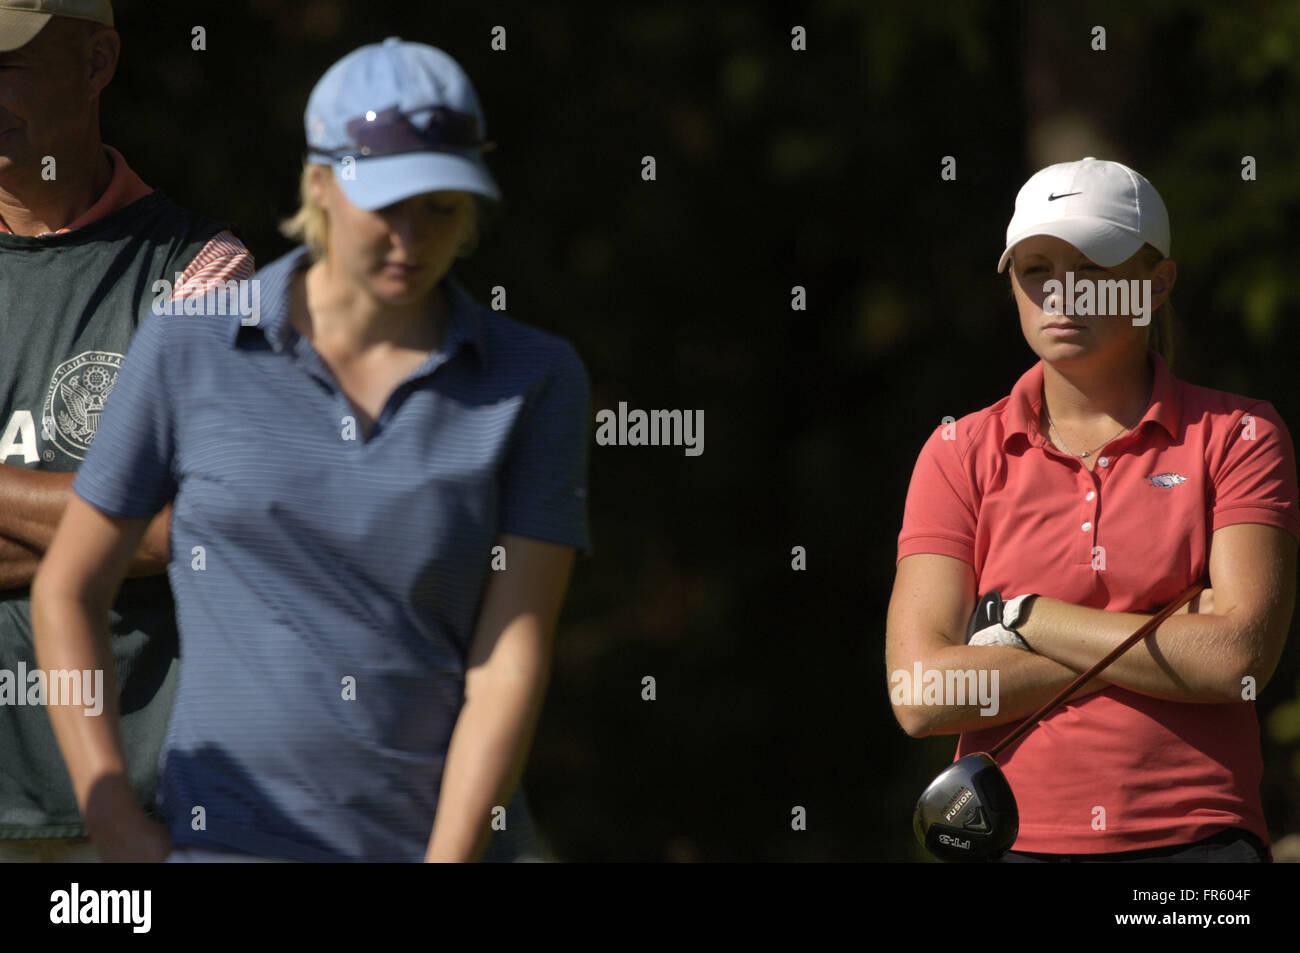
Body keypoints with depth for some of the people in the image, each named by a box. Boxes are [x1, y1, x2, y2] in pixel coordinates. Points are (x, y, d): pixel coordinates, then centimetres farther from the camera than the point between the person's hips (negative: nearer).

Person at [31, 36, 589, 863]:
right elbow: (66, 590, 6)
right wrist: (117, 832, -3)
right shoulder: (191, 350, -2)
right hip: (231, 847, -2)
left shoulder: (536, 382, -2)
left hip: (448, 843, 2)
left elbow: (514, 661, -7)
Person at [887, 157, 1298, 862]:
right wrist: (1171, 641, -6)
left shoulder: (1239, 436, 5)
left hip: (1193, 837, -1)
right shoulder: (960, 454, 8)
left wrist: (1023, 617, -5)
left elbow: (1240, 658, -9)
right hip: (1015, 841, 1)